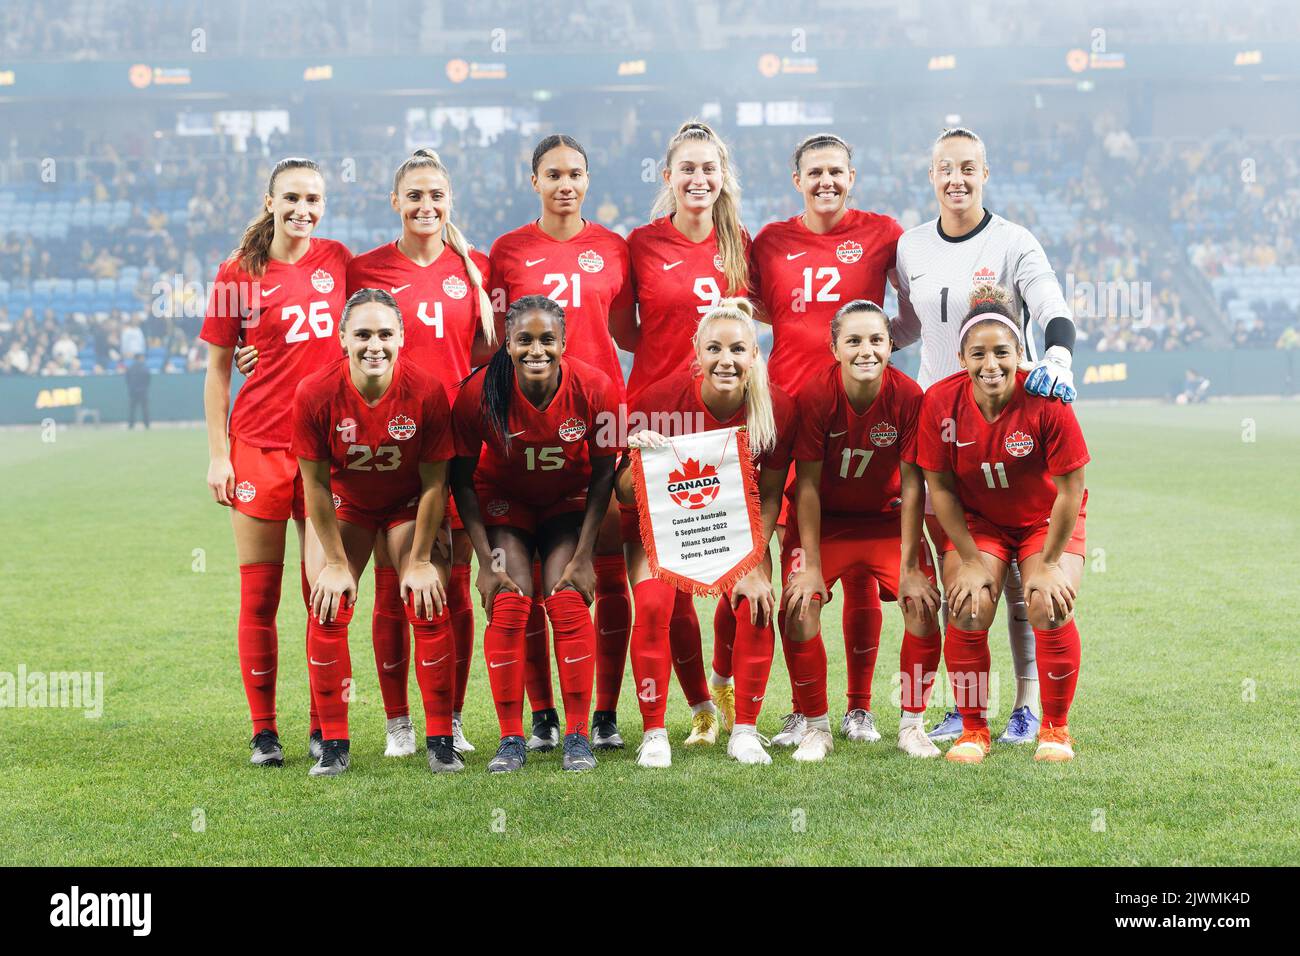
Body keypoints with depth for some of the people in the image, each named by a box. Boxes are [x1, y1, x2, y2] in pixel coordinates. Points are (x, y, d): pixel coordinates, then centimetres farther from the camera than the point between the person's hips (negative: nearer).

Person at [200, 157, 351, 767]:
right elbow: (217, 370, 5)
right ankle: (263, 730, 12)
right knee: (259, 596, 2)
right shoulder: (239, 275, 0)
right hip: (259, 445, -1)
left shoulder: (338, 260, 5)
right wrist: (217, 454, -2)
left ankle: (325, 727, 15)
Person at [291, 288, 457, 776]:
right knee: (327, 611, -10)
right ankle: (334, 745, 0)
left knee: (429, 608, -11)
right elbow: (316, 484, -16)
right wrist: (335, 562, -12)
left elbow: (434, 483, -16)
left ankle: (441, 741, 0)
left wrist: (419, 561, -13)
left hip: (409, 505, 0)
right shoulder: (315, 393, -27)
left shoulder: (426, 391, -27)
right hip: (343, 504, 1)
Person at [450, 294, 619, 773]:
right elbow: (462, 479, -14)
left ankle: (577, 735, -5)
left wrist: (583, 556, -13)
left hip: (569, 499, 0)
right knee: (509, 604, -14)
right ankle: (511, 739, -6)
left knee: (568, 602, -14)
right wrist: (486, 562, -16)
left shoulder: (595, 388, -26)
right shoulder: (479, 393, -27)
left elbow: (603, 473, -11)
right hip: (504, 498, 0)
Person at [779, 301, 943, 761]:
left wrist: (909, 567, -16)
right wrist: (812, 566, -19)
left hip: (888, 519, 1)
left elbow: (912, 485, -15)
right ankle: (816, 727, 0)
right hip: (823, 520, -1)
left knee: (924, 606, -15)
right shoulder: (815, 395, -22)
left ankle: (912, 724, 4)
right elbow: (807, 485, -17)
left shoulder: (908, 396, -20)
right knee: (799, 610, -18)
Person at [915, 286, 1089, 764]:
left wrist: (1048, 564, -13)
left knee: (1050, 610, -20)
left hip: (1047, 521, -1)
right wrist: (970, 559, -10)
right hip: (976, 522, 1)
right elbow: (940, 487, -9)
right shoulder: (941, 401, -20)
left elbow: (1070, 490, -17)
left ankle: (1056, 729, 3)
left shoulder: (1046, 401, -26)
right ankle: (973, 730, 1)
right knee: (968, 612, -19)